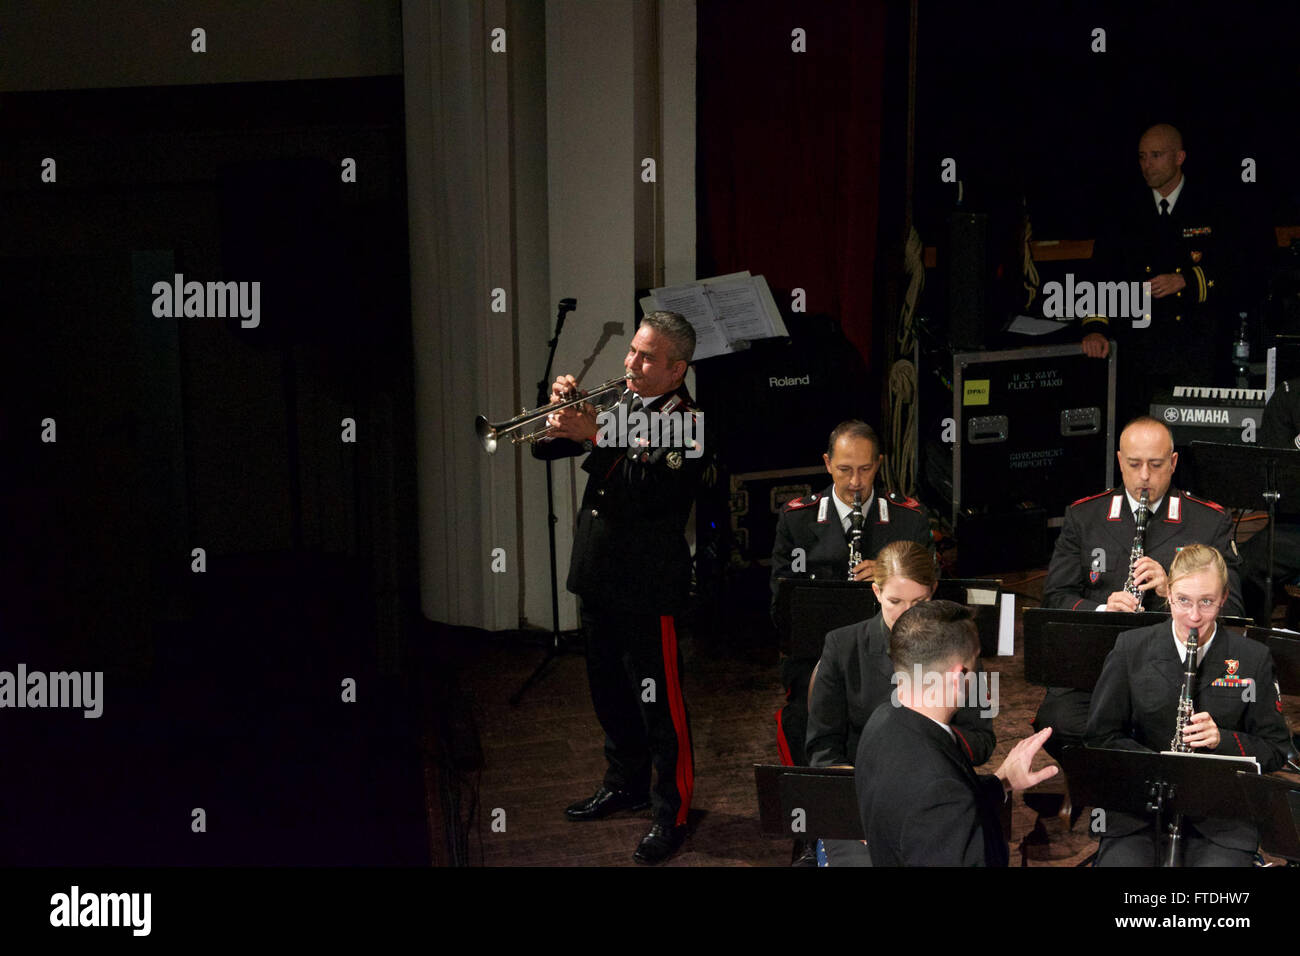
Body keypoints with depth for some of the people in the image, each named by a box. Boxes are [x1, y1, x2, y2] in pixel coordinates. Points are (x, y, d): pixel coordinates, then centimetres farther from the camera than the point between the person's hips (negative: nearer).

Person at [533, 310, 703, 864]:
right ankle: (626, 784, 39)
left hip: (647, 588, -8)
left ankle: (672, 813, 12)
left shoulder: (687, 422, -14)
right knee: (610, 693, 21)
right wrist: (562, 413, -11)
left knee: (658, 703, -1)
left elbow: (649, 491, -28)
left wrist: (596, 436, -31)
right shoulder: (615, 402, 9)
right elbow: (546, 448, 10)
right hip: (598, 578, 8)